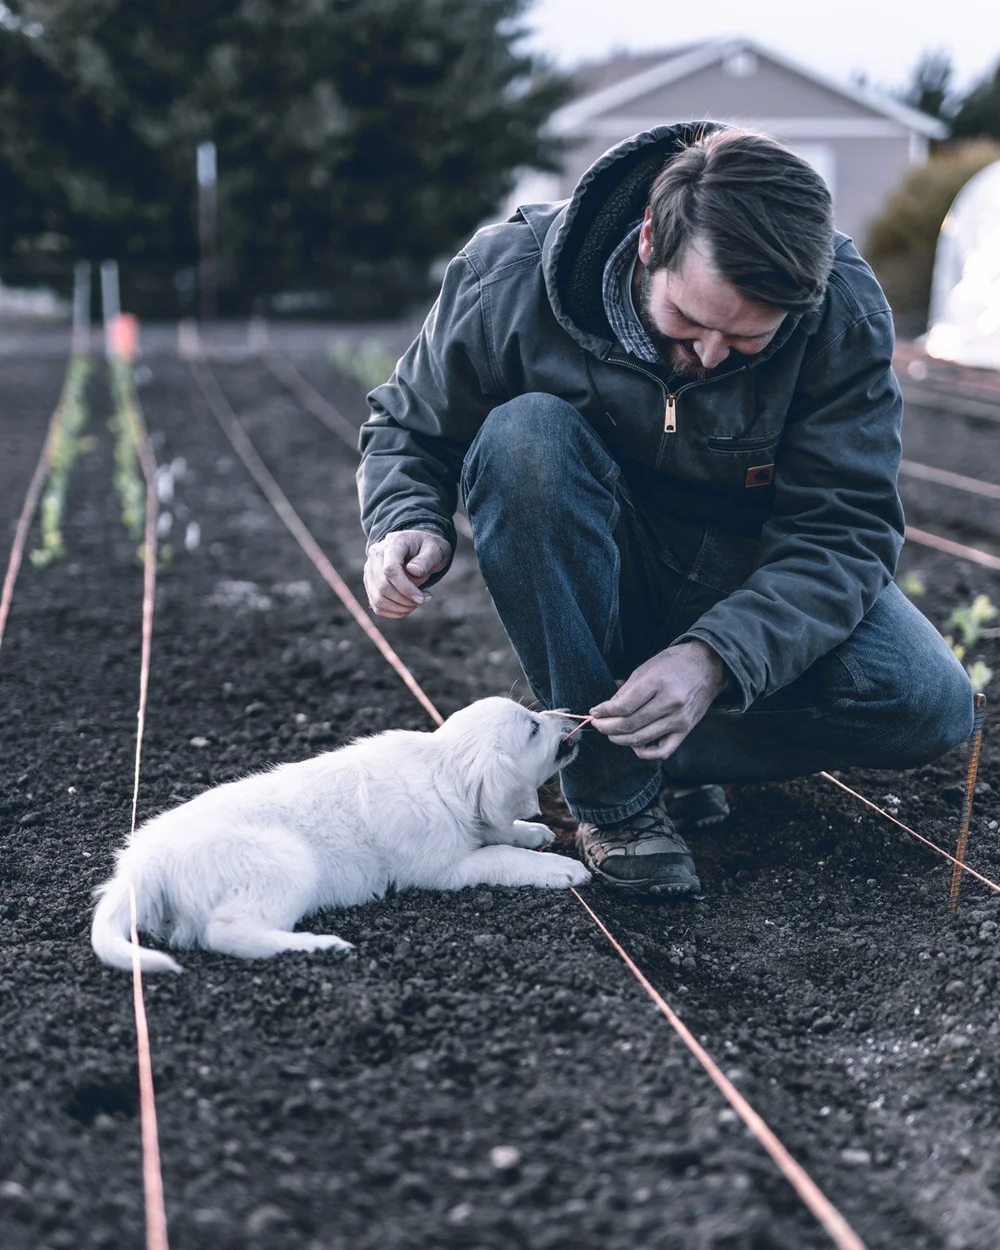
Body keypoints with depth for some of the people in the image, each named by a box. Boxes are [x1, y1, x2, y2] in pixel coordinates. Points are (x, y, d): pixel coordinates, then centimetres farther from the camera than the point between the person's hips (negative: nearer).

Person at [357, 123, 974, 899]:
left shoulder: (844, 311, -21)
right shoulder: (512, 276, -21)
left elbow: (844, 530, -23)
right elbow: (410, 427, -4)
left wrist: (715, 658, -39)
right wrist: (409, 522, -27)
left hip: (751, 588, 1)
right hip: (587, 582, 0)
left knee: (930, 706, -24)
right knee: (524, 435, -34)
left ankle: (635, 745, -5)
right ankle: (612, 791, -23)